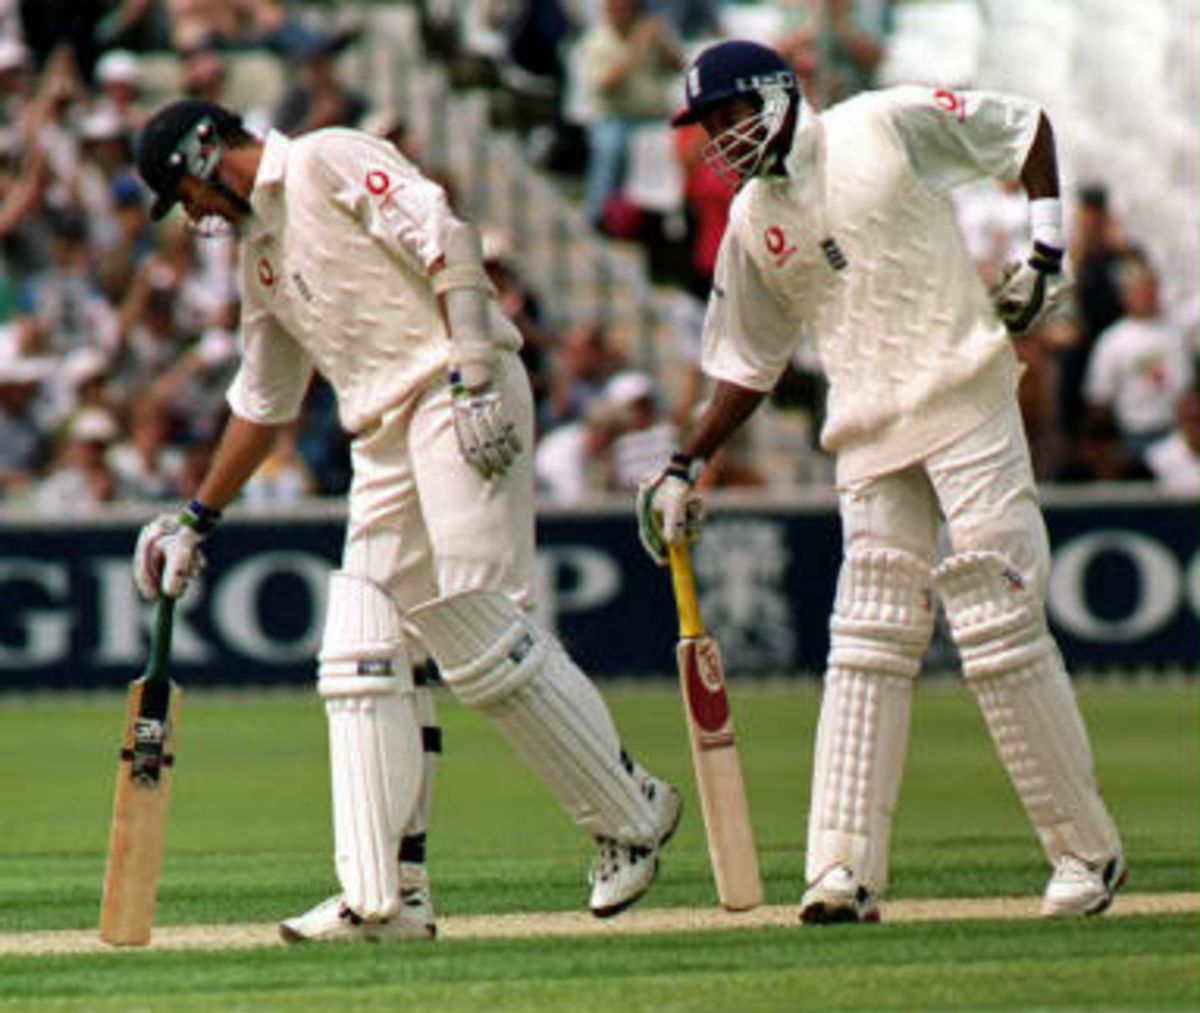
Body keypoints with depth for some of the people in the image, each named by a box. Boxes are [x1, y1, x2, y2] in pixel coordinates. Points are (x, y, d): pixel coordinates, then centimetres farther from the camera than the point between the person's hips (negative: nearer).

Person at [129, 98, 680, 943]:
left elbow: (446, 242, -13)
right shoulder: (260, 247, 25)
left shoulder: (330, 162, -1)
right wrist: (197, 521, 31)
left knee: (480, 629, -15)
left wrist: (471, 380, -22)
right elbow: (263, 403, 32)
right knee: (363, 655, 1)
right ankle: (386, 895, -1)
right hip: (385, 433, 9)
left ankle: (632, 814, -2)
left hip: (456, 398, -9)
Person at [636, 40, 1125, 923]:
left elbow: (1025, 128, 7)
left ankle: (1089, 854, 3)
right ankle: (845, 869, -8)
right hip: (868, 437, 4)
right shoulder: (751, 225, 11)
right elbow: (747, 367, 18)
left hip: (965, 405, -4)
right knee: (868, 642, -4)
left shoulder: (886, 127, -2)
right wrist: (686, 469, 10)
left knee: (1001, 629, -6)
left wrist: (1045, 249, -3)